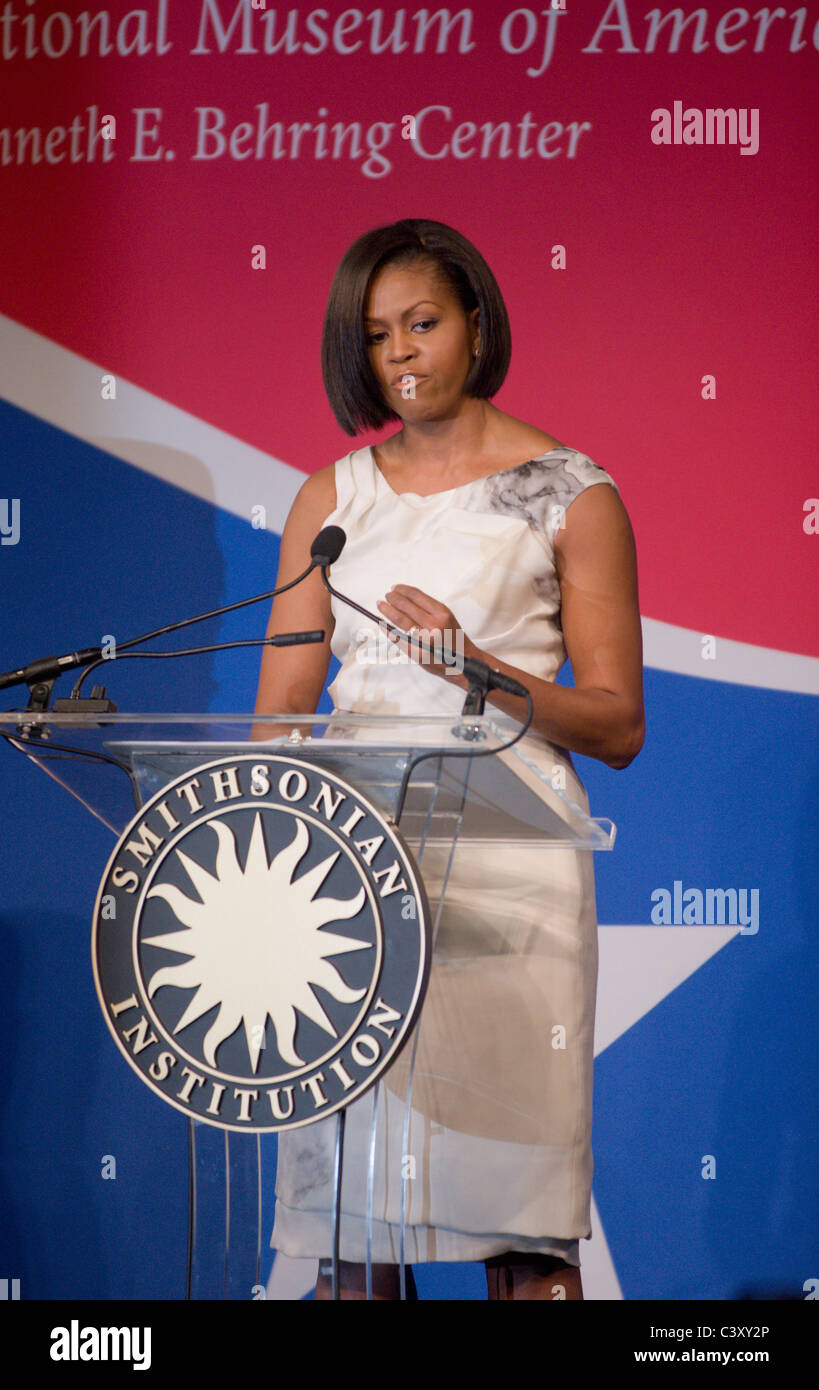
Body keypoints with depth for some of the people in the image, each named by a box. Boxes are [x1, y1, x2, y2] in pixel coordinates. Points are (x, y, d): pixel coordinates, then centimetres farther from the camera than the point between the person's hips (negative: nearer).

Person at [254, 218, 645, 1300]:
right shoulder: (333, 498, 13)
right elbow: (282, 707, 10)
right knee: (350, 1204, 1)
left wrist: (476, 666, -15)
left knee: (513, 1206, -5)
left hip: (508, 857, -3)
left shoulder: (571, 495, 3)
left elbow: (618, 727, 0)